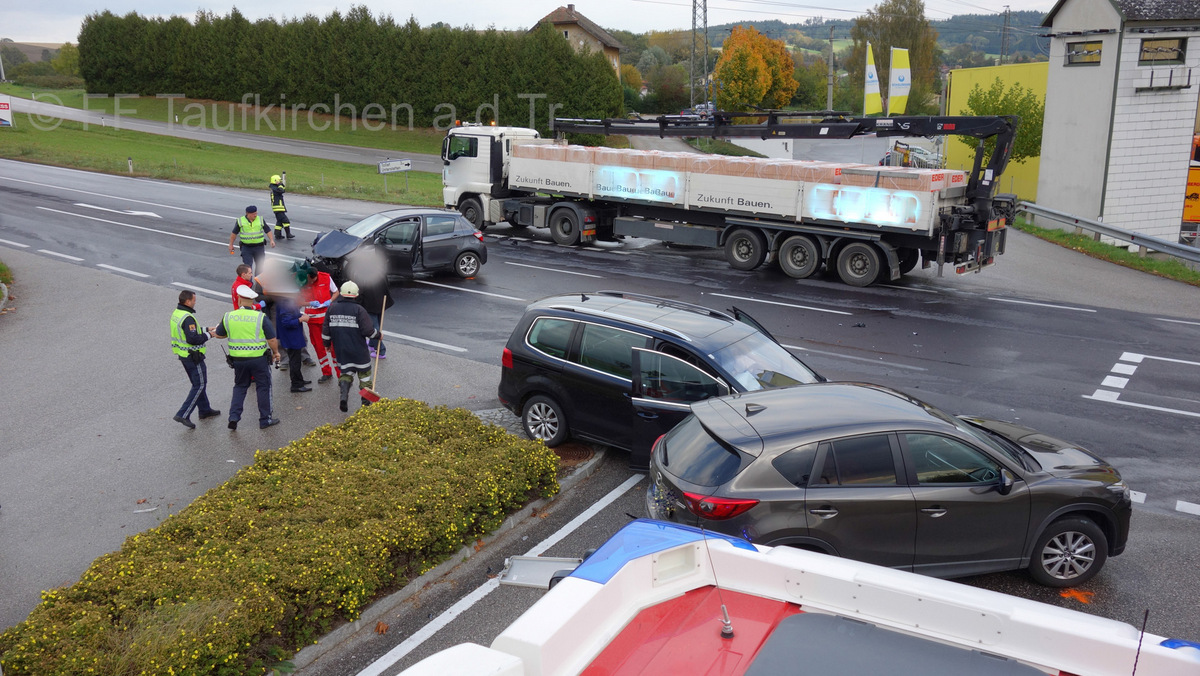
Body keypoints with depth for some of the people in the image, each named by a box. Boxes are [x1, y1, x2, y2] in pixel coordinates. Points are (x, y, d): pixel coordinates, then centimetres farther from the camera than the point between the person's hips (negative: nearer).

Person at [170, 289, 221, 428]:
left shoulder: (175, 313, 7)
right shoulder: (188, 318, -24)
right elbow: (192, 339, -30)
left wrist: (205, 329, 13)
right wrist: (207, 335, -16)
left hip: (182, 354, 10)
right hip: (192, 356, -10)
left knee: (197, 383, 21)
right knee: (200, 385, -2)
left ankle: (205, 410, 33)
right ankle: (183, 415, -6)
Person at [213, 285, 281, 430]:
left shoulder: (228, 317, -3)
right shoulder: (261, 317, -11)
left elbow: (219, 335, 12)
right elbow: (272, 340, -10)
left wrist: (215, 331, 36)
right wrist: (275, 352, 8)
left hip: (238, 359, 3)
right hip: (259, 358, -3)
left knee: (240, 386, 20)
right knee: (263, 387, 10)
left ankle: (234, 417, 12)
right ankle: (265, 419, 16)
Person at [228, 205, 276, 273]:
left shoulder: (260, 220, 0)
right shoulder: (240, 221, -3)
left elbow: (268, 231, 2)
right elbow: (234, 233, 7)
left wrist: (272, 240, -14)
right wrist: (231, 245, 9)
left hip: (259, 247, 2)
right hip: (246, 247, -2)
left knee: (260, 265, 9)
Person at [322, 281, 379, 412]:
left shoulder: (332, 308, 1)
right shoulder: (359, 310, -13)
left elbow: (326, 329, 7)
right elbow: (368, 330, -16)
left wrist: (327, 343, 22)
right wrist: (378, 333, 4)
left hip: (340, 350, 4)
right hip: (358, 350, -3)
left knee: (346, 372, 16)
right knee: (364, 372, 12)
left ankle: (343, 395, -8)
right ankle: (366, 401, 17)